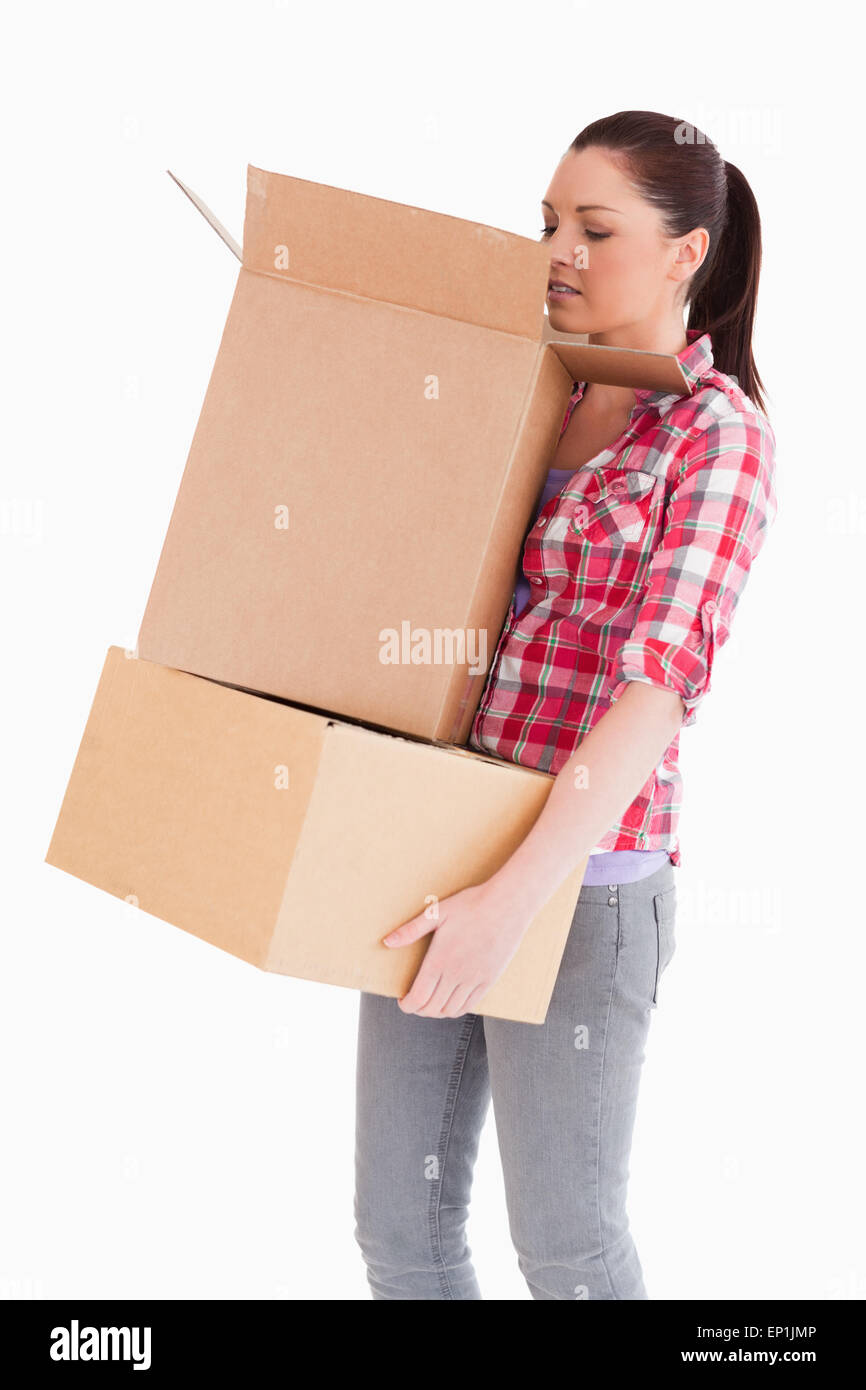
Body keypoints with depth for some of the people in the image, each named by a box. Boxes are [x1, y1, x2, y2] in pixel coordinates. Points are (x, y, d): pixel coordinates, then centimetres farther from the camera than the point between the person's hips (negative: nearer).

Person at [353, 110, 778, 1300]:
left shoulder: (720, 440, -9)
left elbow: (658, 684, -21)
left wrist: (515, 897, -29)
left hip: (576, 878, -6)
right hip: (440, 851, 7)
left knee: (565, 1243, 9)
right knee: (400, 1225, 13)